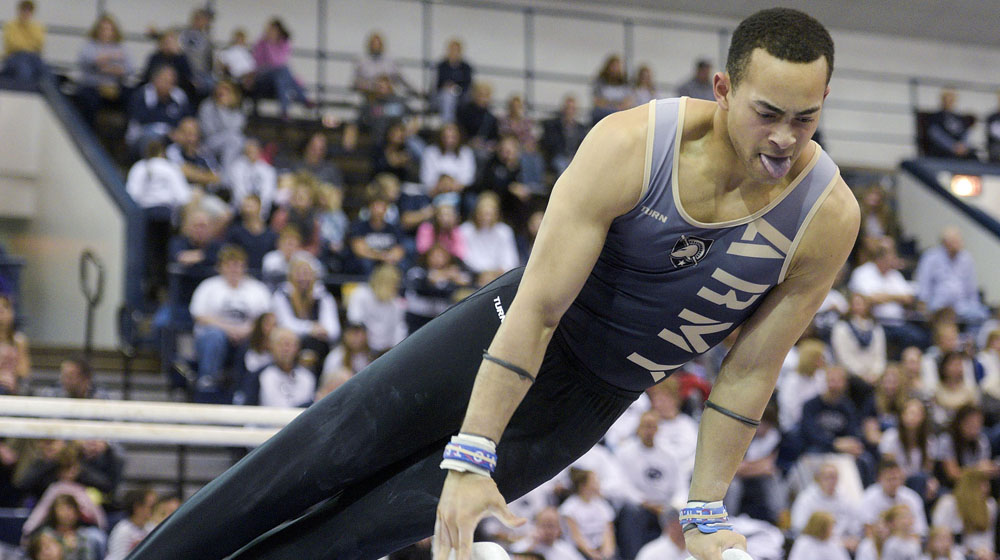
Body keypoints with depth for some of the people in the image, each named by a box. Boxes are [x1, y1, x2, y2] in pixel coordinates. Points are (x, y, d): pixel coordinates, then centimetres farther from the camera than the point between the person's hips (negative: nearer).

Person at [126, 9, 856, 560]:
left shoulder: (827, 216, -24)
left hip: (595, 393, 1)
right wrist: (472, 457, -28)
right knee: (330, 449, 1)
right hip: (522, 331, -1)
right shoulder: (631, 147, -29)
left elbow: (751, 371, -12)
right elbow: (538, 307, -27)